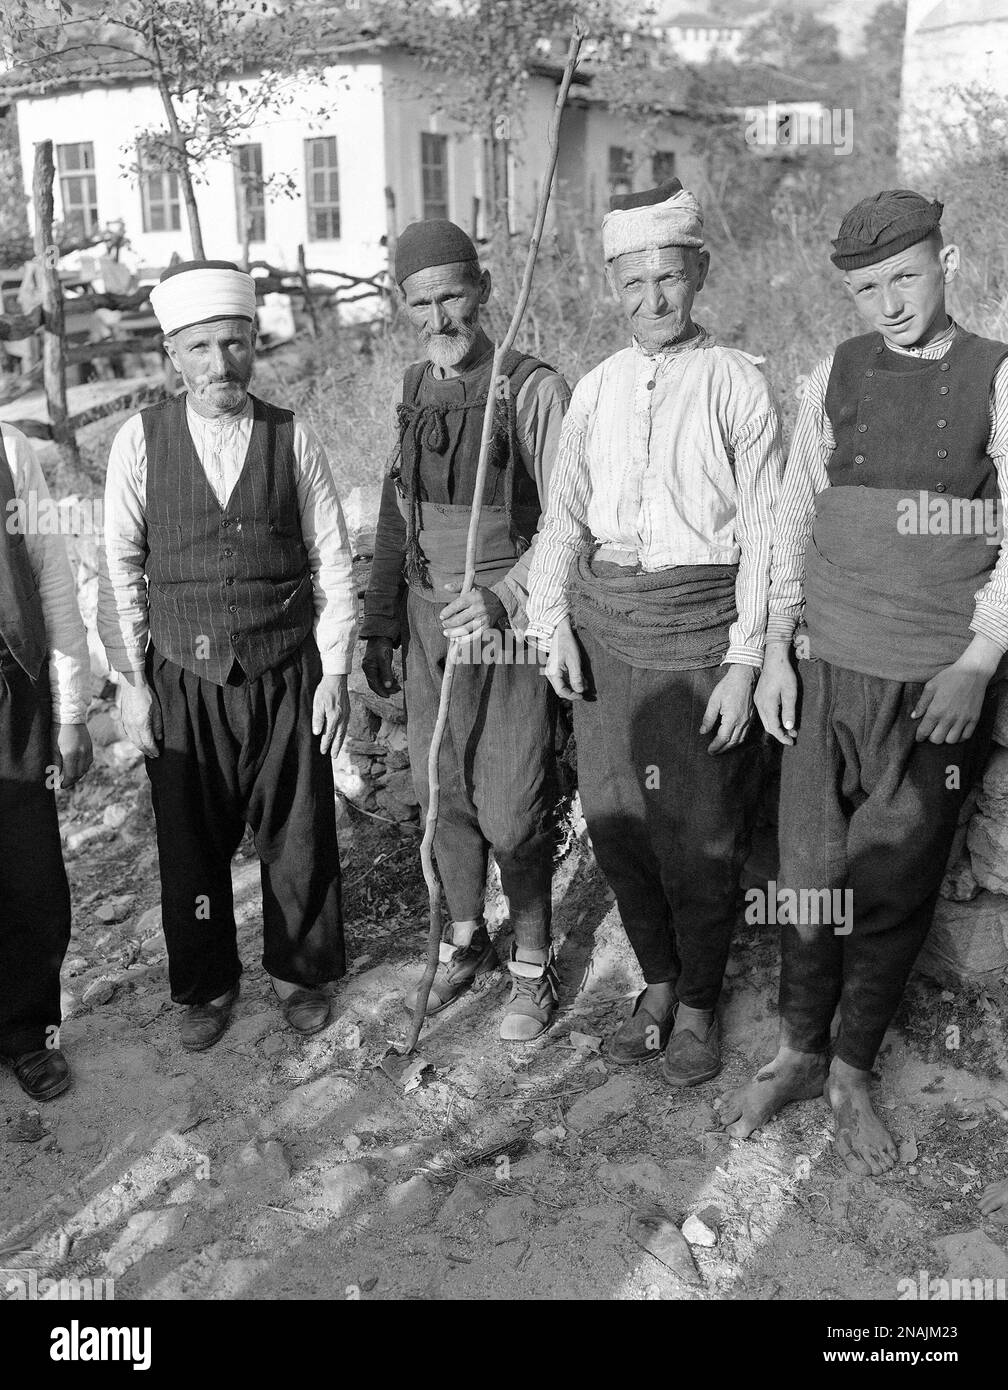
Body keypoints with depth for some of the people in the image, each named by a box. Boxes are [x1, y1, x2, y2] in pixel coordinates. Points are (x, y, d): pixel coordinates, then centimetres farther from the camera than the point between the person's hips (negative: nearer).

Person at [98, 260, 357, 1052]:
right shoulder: (140, 441, -2)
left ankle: (300, 972, 35)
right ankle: (206, 985, 34)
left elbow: (332, 561, 0)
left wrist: (334, 672, -2)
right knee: (191, 844, 11)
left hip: (288, 674, 0)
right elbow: (120, 566, 1)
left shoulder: (293, 438, -3)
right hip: (182, 682, 1)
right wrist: (130, 678, -1)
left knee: (298, 837, 11)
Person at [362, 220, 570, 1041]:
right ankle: (465, 939, 35)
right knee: (443, 795, 15)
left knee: (511, 812, 0)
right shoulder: (413, 394, 7)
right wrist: (381, 626, 15)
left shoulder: (534, 391, -12)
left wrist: (503, 596, -26)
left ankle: (533, 965, 22)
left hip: (511, 626, -6)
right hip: (431, 621, 6)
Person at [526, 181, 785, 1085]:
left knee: (699, 832, 4)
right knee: (614, 818, 11)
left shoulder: (738, 385, -4)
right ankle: (658, 982, 33)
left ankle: (699, 1006, 27)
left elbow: (765, 535, -7)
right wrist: (553, 621, -1)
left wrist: (745, 663, -11)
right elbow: (565, 515, 11)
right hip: (601, 619, 5)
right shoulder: (595, 389, 9)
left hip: (698, 619, -4)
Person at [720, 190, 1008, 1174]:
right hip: (828, 673, 2)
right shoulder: (834, 377, 6)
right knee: (809, 878, 7)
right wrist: (775, 650, 5)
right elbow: (792, 520, 9)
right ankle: (797, 1055, 27)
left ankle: (851, 1074, 25)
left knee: (894, 892, 6)